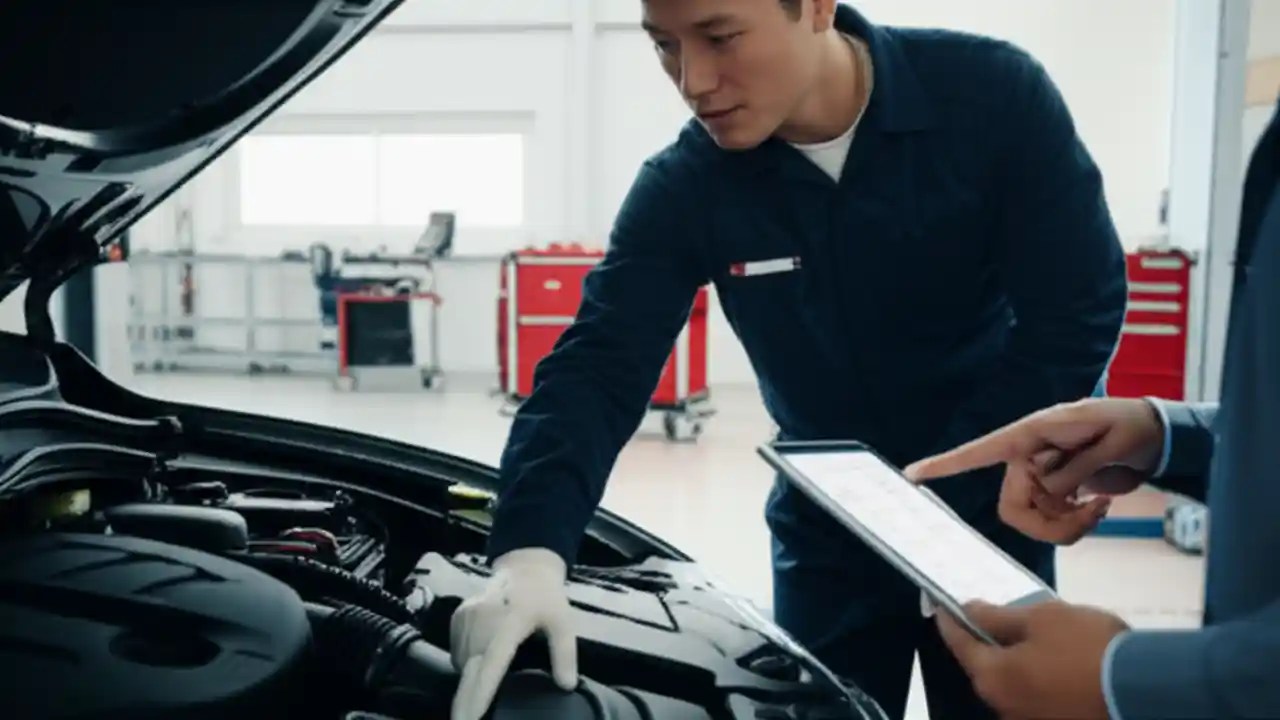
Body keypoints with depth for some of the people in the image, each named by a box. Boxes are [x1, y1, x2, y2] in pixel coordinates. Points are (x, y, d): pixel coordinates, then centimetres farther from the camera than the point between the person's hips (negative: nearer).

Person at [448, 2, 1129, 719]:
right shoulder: (684, 187, -15)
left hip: (990, 515, 0)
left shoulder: (996, 94, -18)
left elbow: (1078, 318, -16)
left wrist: (941, 495, -20)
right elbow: (599, 367, -20)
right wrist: (531, 550, -36)